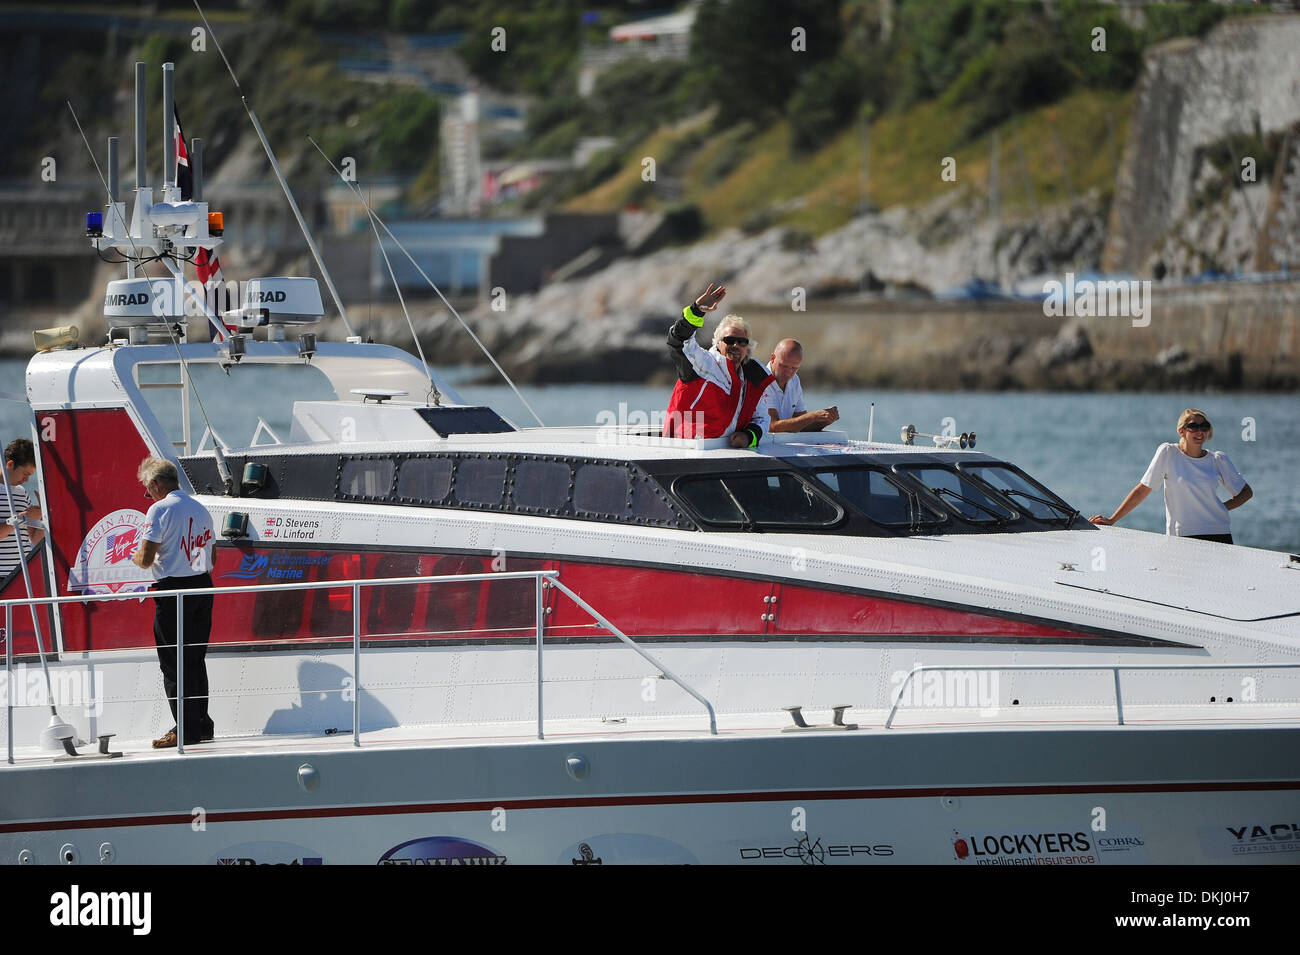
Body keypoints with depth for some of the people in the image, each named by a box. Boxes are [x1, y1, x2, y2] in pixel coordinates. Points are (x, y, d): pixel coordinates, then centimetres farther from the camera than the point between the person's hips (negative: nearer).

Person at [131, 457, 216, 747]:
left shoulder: (159, 510, -10)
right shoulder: (201, 510, 13)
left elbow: (146, 559, -15)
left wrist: (136, 556, 9)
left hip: (174, 592, -7)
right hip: (203, 586, 7)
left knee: (173, 663, -2)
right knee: (196, 660, 14)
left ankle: (187, 729, -3)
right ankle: (202, 725, 16)